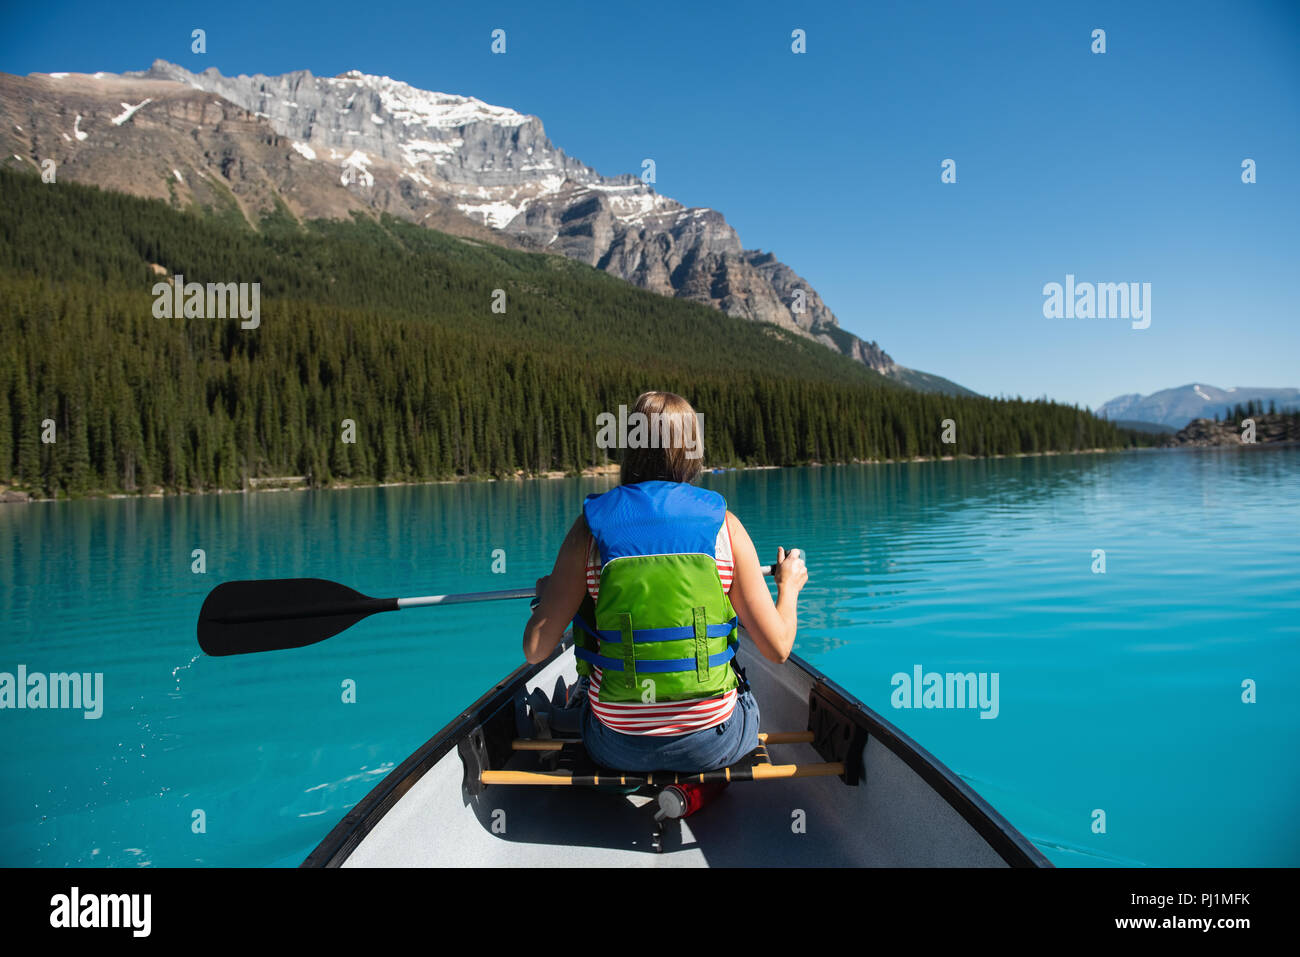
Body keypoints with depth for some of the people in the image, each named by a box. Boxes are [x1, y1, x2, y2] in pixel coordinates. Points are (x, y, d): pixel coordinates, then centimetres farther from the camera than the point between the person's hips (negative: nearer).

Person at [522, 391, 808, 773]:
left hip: (617, 748, 1)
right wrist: (789, 585, 14)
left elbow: (535, 650, -7)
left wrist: (546, 594, 15)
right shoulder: (723, 524, -9)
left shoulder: (591, 526, -9)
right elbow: (778, 648, -7)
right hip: (713, 745, 0)